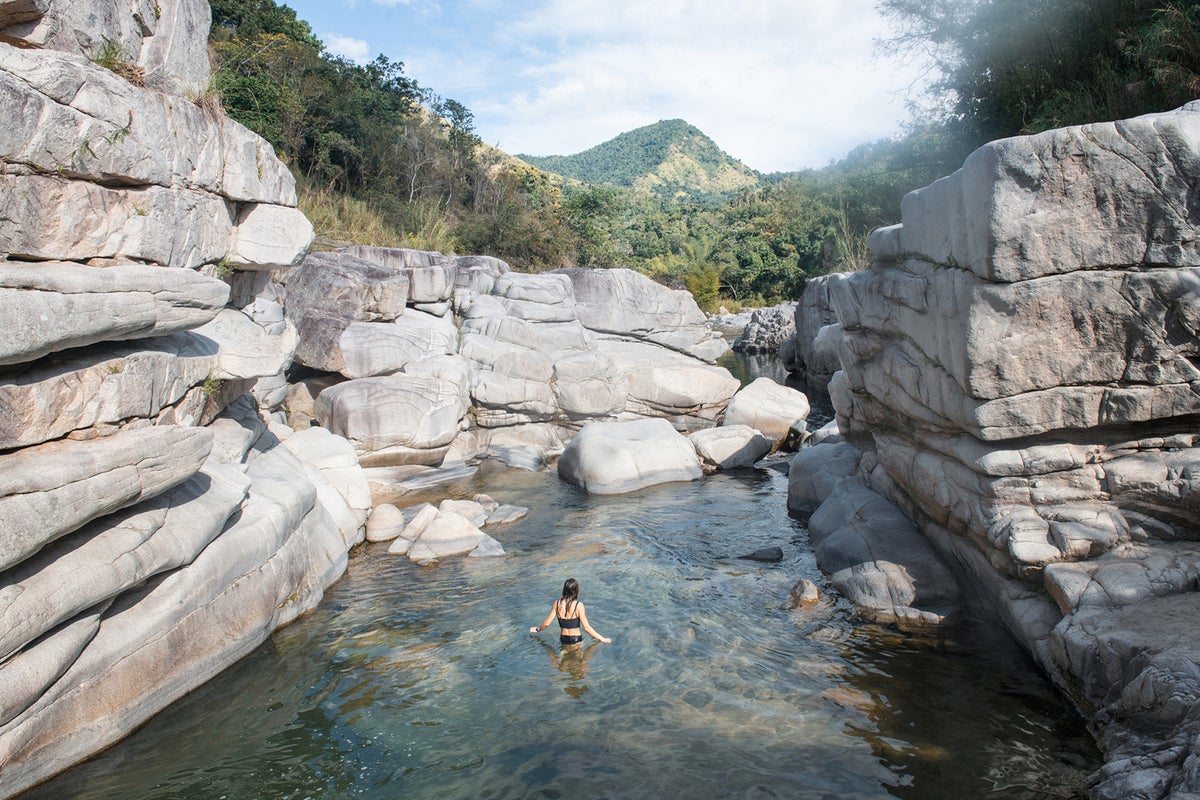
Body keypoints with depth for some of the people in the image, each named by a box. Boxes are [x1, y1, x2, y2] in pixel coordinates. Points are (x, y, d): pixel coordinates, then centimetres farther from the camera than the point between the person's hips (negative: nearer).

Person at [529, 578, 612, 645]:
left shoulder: (557, 604, -2)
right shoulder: (578, 605, -13)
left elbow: (546, 624, 4)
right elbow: (586, 627, -13)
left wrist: (537, 629, 24)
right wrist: (602, 639, -6)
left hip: (563, 639, 4)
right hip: (576, 639, -4)